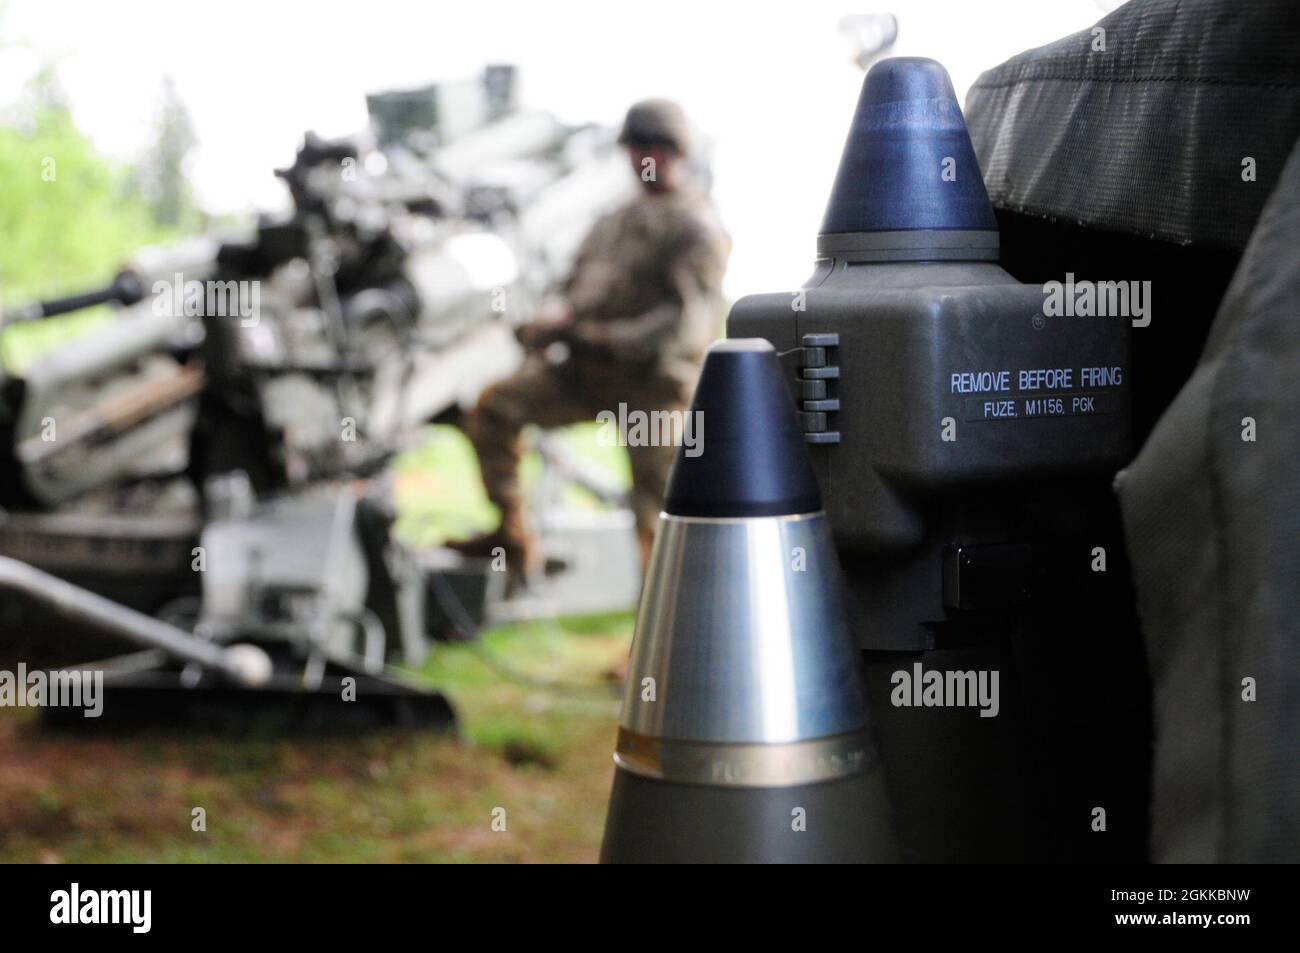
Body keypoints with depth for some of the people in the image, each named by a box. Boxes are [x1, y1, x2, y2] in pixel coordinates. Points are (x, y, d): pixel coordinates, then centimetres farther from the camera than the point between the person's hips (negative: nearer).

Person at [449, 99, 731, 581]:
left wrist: (611, 338, -25)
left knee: (657, 515, -6)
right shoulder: (616, 221, 21)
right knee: (496, 406, -8)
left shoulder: (697, 226, -5)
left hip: (655, 381, -7)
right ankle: (512, 537, -2)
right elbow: (576, 283, 22)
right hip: (588, 370, 7)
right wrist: (551, 318, -2)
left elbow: (690, 316, -16)